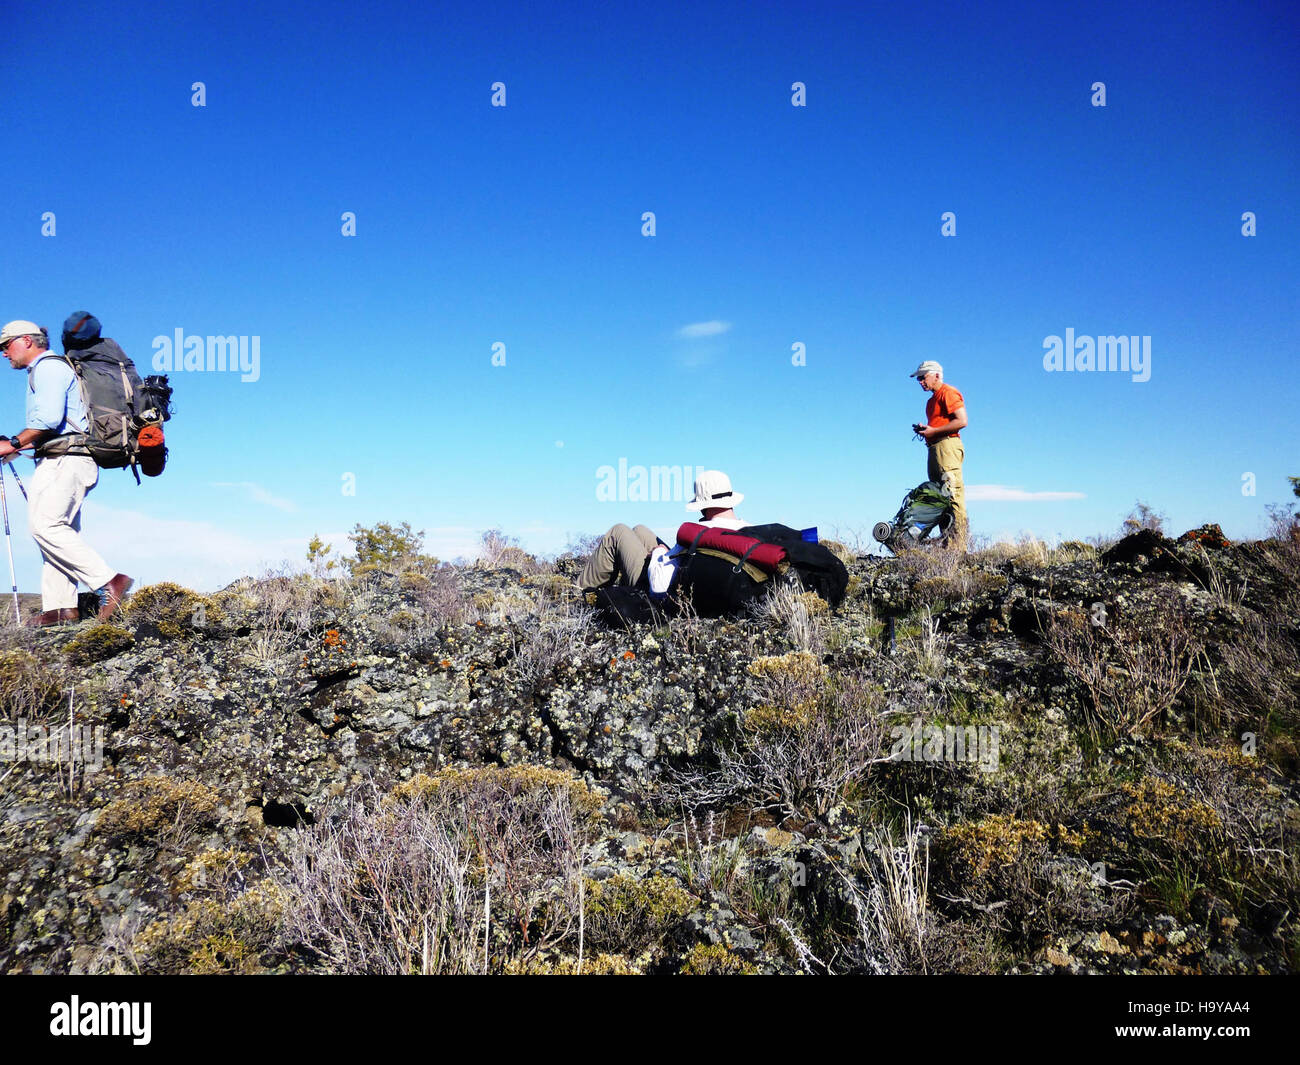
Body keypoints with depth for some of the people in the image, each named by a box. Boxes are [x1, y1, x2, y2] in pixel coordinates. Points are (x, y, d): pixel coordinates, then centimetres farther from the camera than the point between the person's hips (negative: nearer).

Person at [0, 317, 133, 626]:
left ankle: (109, 581, -22)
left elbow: (49, 418, -19)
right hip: (61, 462, 11)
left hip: (66, 460, -11)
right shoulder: (43, 371, 29)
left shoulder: (48, 367, -4)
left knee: (45, 525, -19)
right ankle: (61, 607, 1)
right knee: (57, 530, 4)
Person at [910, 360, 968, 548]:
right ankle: (947, 543, 6)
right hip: (935, 448, 10)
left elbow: (962, 421, -14)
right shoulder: (932, 400, 26)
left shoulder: (948, 393, -3)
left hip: (947, 445, -10)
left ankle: (957, 544, -17)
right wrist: (924, 429, 12)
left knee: (953, 493, -14)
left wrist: (933, 431, -13)